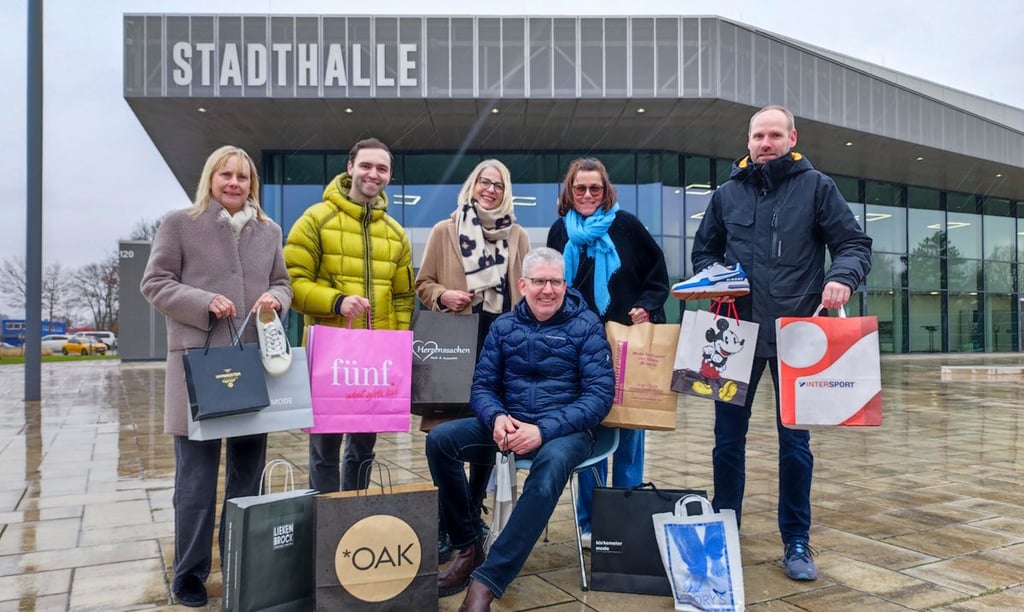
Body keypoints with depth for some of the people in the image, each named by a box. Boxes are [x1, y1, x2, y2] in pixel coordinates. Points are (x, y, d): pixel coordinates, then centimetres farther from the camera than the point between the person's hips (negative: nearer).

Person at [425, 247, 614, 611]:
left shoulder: (586, 326, -2)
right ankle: (469, 547, -6)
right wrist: (496, 418, -18)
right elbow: (482, 385, 7)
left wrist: (544, 430, -23)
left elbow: (600, 393, -10)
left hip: (566, 430, -4)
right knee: (440, 440, -19)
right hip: (509, 425, 4)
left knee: (551, 462, -38)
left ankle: (488, 581, -34)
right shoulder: (504, 326, 9)